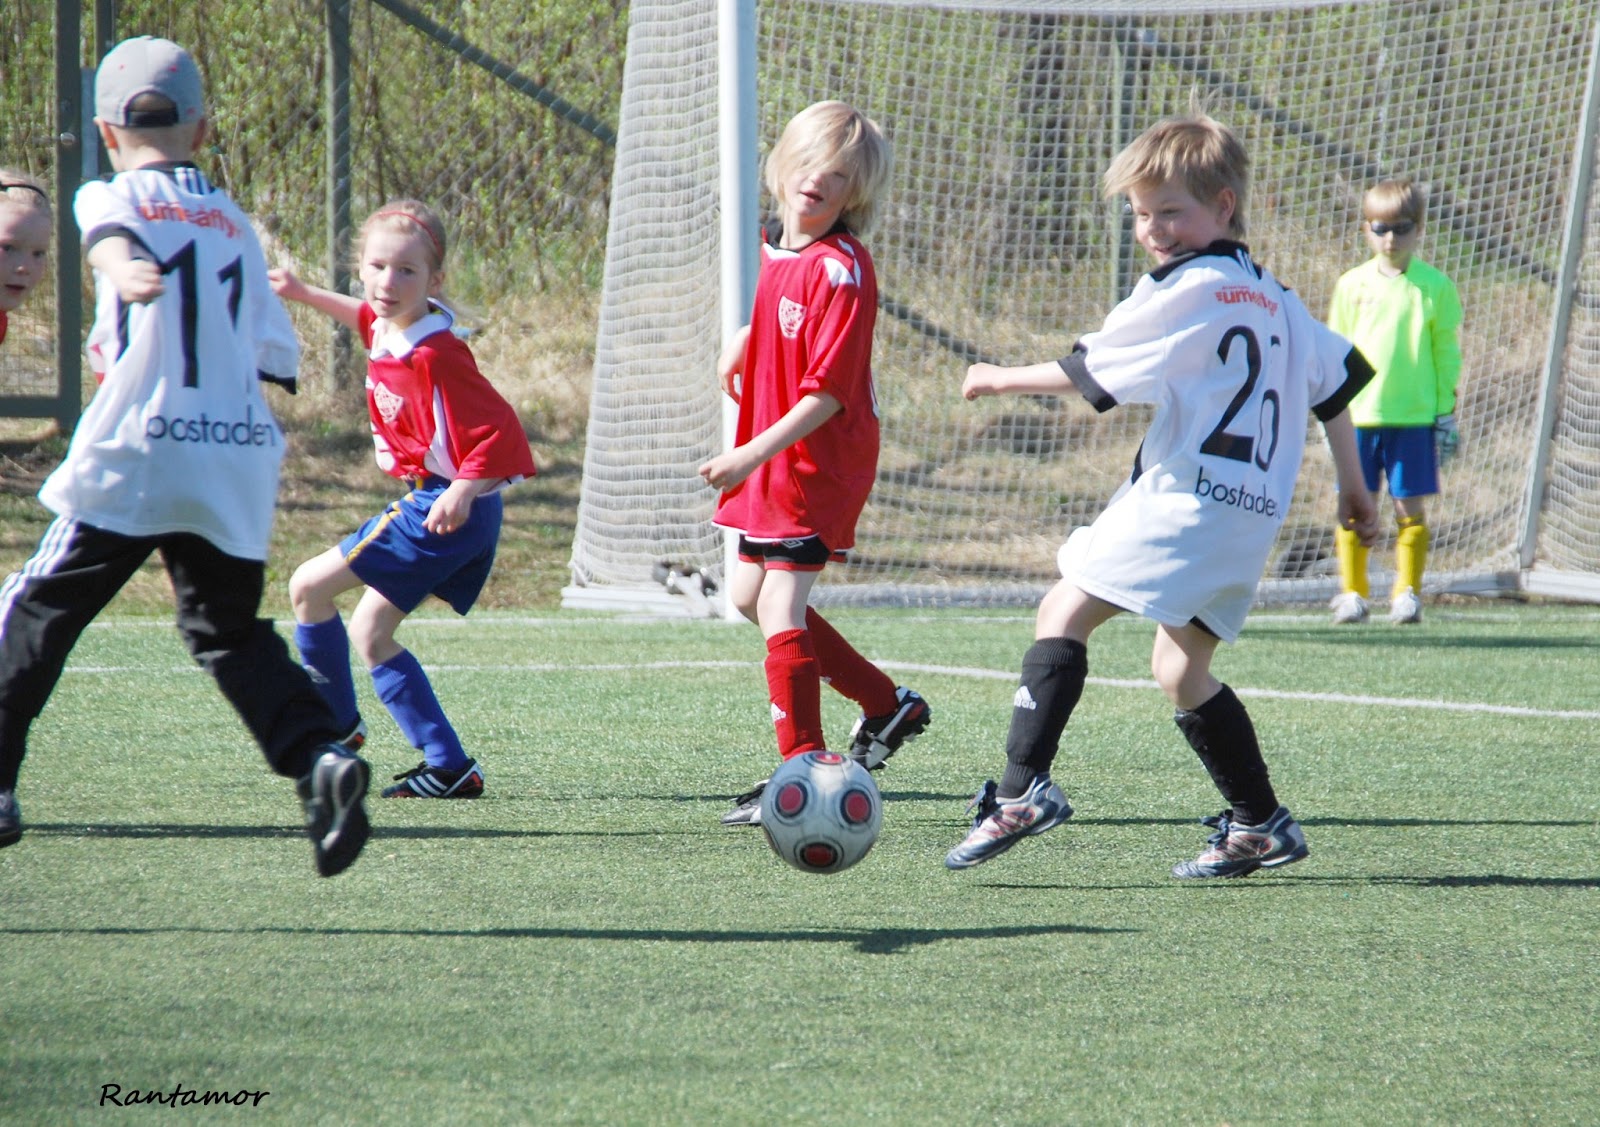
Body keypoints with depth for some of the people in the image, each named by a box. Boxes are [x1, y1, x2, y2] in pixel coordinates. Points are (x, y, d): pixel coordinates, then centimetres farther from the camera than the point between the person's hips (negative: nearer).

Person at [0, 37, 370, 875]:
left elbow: (113, 241, -21)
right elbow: (274, 355, 15)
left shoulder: (111, 198, 5)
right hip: (238, 460, 4)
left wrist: (125, 274, -43)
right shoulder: (235, 224, 18)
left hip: (132, 456, -4)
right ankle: (318, 757, -9)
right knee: (230, 630, 14)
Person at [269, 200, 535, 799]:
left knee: (309, 586, -3)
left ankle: (336, 725, 12)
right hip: (430, 503, 10)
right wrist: (303, 294, 31)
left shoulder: (433, 357, -23)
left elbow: (498, 434, -25)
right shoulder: (389, 328, 4)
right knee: (369, 634, 13)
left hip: (443, 512, -10)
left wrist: (461, 493, -30)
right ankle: (449, 766, 8)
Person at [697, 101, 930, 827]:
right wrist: (745, 343, 13)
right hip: (770, 459, 10)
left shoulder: (841, 269, -20)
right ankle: (887, 705, 27)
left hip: (819, 462, -10)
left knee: (780, 611, -12)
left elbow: (828, 391, -25)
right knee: (749, 597, 17)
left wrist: (753, 454, -28)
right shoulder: (775, 246, 7)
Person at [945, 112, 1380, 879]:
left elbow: (1089, 372, -4)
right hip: (1250, 512, 9)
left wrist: (1003, 379, 10)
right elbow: (1336, 382, 23)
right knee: (1181, 671, 17)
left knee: (1064, 611, -12)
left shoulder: (1184, 291, -7)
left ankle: (1022, 789, -24)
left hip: (1185, 493, -9)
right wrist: (1353, 488, 32)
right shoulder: (1274, 300, 19)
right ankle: (1259, 826, 17)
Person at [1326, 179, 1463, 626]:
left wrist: (1446, 412, 4)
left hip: (1414, 417, -1)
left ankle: (1407, 593, 9)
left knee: (1411, 507, 1)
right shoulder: (1352, 285, 6)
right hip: (1358, 416, 1)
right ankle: (1352, 593, 10)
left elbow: (1447, 354, 6)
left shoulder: (1435, 287, 3)